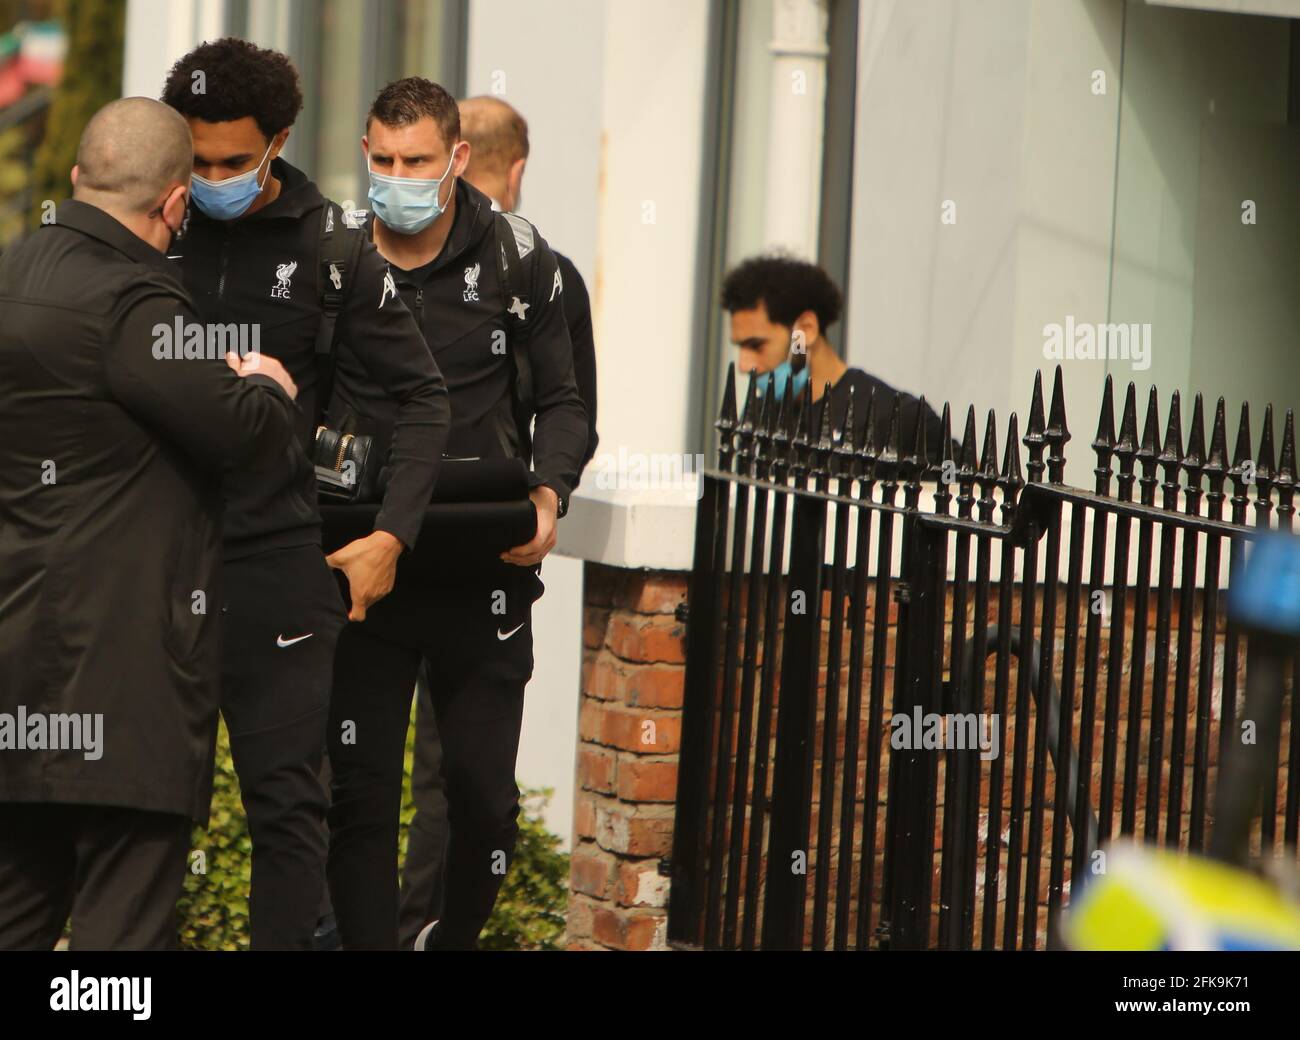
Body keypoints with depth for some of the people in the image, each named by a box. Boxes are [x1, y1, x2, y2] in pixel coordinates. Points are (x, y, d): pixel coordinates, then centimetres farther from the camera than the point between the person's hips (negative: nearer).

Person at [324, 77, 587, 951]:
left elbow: (562, 402, 8)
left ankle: (458, 937, 24)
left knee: (484, 791, 1)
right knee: (360, 788, 1)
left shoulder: (517, 257, 0)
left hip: (483, 572, 0)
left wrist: (549, 493, -10)